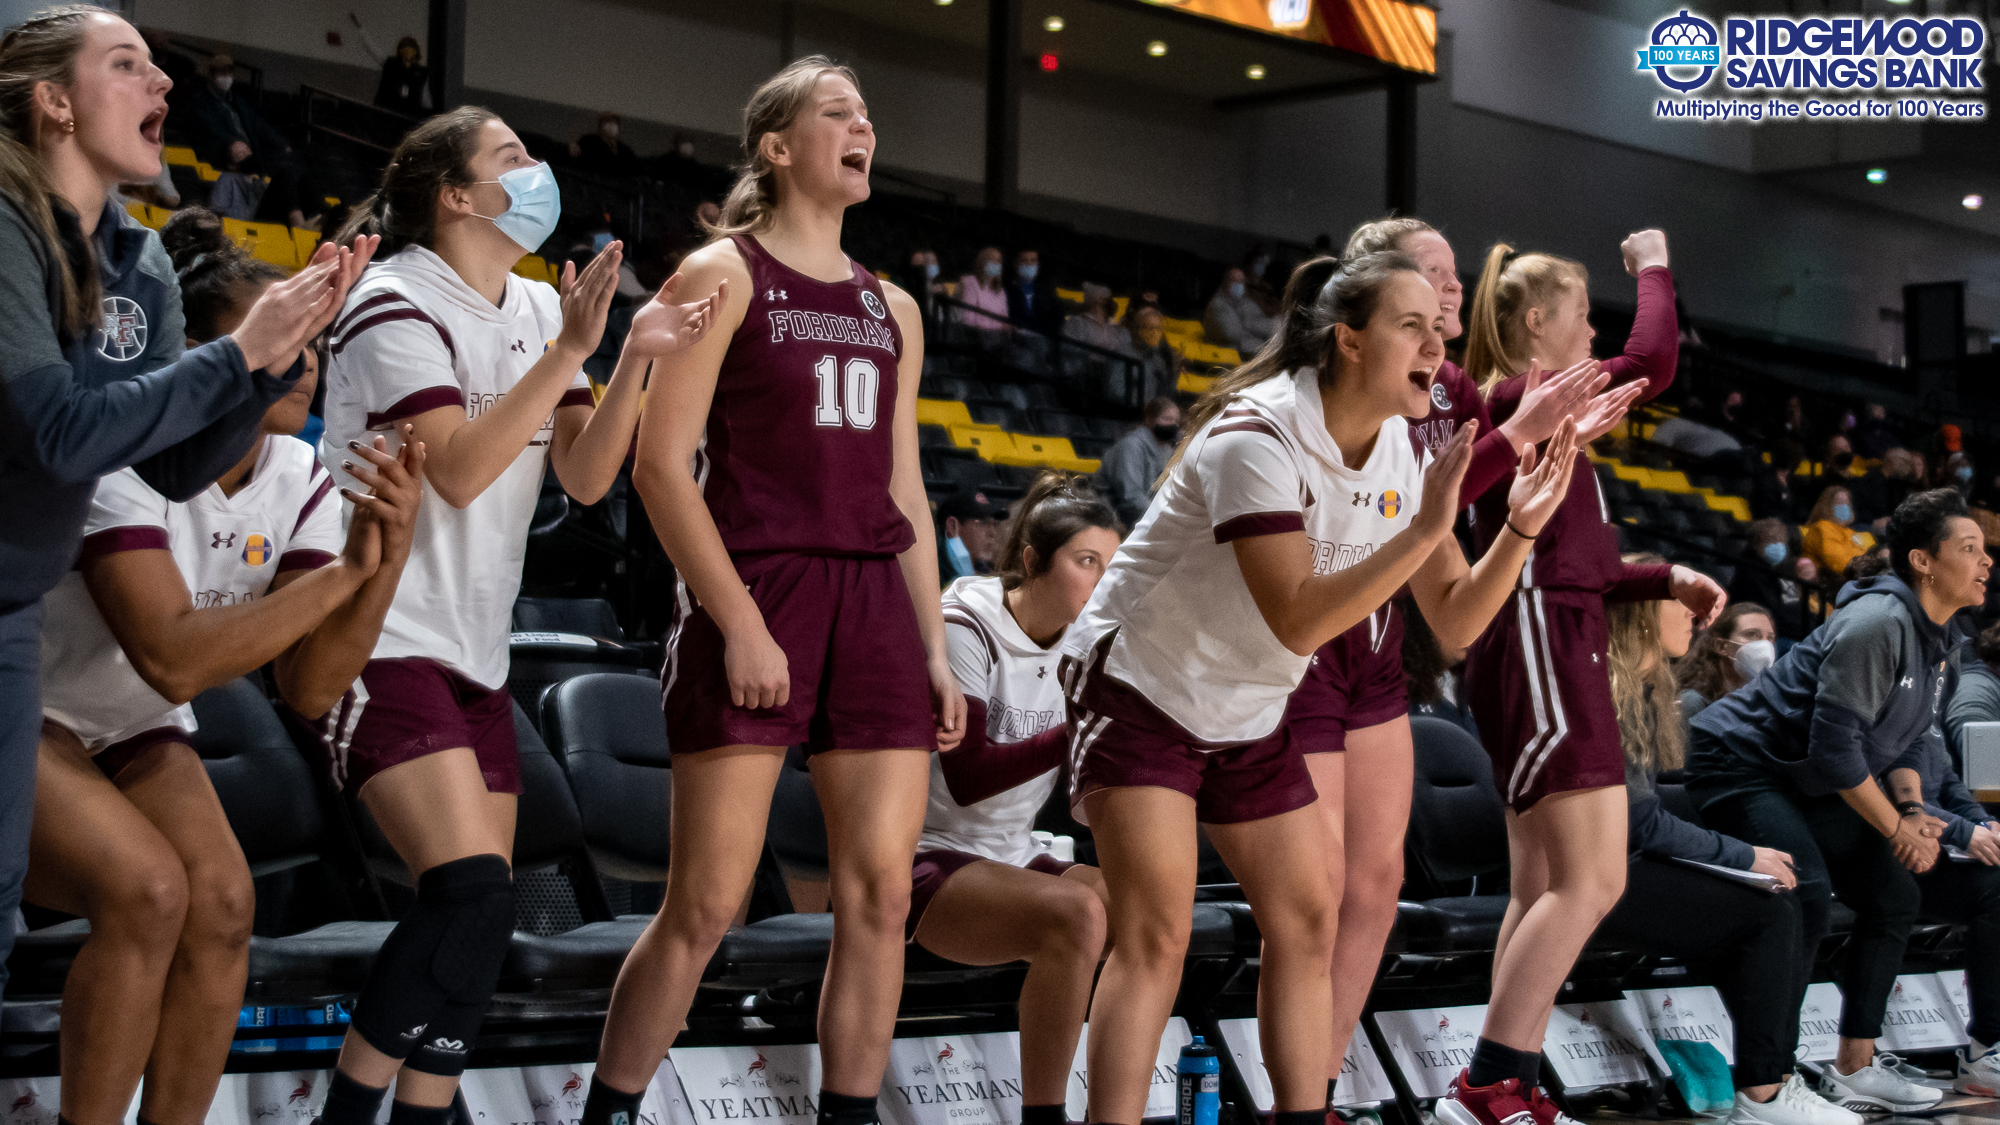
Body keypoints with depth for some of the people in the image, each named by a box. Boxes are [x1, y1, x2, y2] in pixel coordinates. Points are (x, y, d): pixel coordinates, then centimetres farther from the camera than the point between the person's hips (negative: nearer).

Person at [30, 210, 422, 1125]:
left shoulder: (299, 478, -8)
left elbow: (308, 689, -13)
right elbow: (173, 660, -37)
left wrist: (386, 558, -29)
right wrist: (344, 570, -35)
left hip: (129, 731, 6)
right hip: (25, 714, -6)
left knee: (221, 902, -17)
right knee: (146, 889, -28)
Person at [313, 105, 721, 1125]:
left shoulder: (539, 310, 11)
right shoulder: (395, 304, -10)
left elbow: (586, 474, 3)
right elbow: (458, 472, -20)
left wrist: (636, 359, -11)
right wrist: (568, 350, -22)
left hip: (473, 648, 8)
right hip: (378, 631, -8)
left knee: (474, 921, 4)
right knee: (475, 896, -21)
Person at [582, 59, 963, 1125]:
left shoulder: (892, 309, 19)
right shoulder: (724, 274, 2)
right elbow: (661, 461, -6)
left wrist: (935, 649, 12)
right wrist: (738, 622, -14)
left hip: (875, 600, 6)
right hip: (755, 592, -5)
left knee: (879, 896, 0)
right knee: (705, 904, -6)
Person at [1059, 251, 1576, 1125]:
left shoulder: (1400, 453, -3)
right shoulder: (1255, 437, -26)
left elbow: (1456, 619, 0)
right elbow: (1297, 620, -34)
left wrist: (1521, 527, -16)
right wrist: (1424, 530, -36)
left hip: (1248, 715, 8)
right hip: (1139, 686, -8)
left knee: (1307, 919, 6)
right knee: (1156, 935, -15)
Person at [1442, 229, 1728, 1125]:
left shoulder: (1518, 409, 20)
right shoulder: (1521, 400, -10)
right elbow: (1652, 364, -20)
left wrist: (1667, 581, 13)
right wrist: (1654, 268, -4)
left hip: (1550, 648, 11)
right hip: (1541, 647, -11)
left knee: (1546, 888, 9)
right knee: (1592, 880, -14)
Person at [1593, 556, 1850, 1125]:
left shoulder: (1645, 689, 17)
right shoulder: (1606, 691, -15)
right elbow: (1643, 821, -17)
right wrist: (1744, 856, -8)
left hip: (1624, 862, 10)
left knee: (1779, 899, -4)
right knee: (1768, 914, -16)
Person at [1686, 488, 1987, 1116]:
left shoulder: (1939, 642, 7)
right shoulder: (1877, 623, -25)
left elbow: (1905, 738, 17)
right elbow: (1835, 744, -27)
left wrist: (1915, 815, -1)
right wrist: (1896, 827, -16)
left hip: (1809, 784, 10)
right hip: (1741, 762, -10)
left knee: (1893, 896, 4)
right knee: (1805, 895, -27)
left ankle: (1854, 1070, 10)